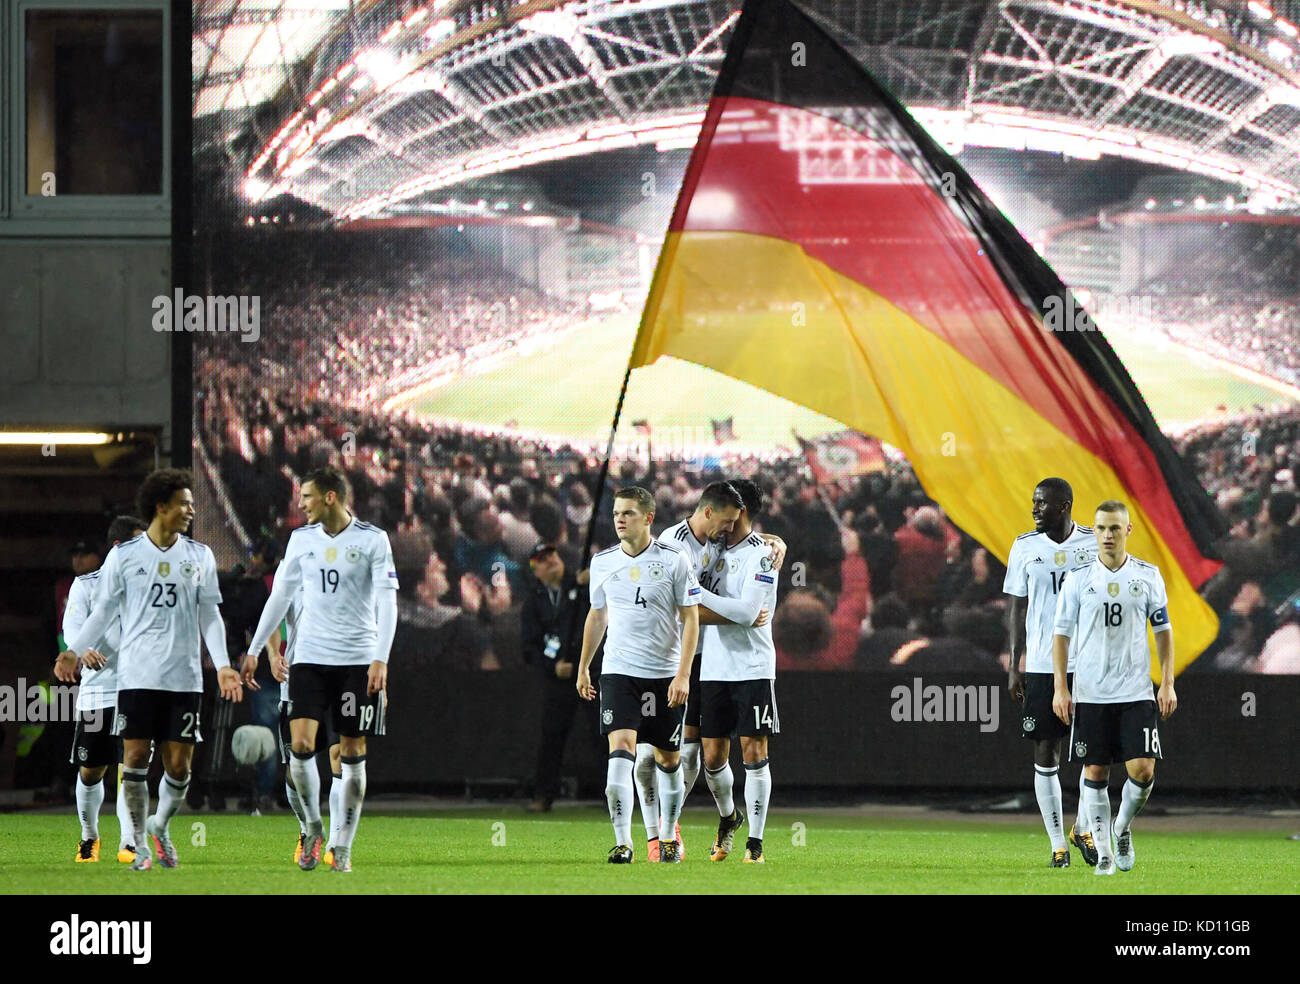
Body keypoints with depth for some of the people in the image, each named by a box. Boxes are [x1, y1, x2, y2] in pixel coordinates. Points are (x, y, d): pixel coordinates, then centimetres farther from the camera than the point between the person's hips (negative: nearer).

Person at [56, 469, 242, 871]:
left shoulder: (200, 556, 9)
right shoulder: (124, 556, 3)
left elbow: (209, 615, 12)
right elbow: (103, 611, 8)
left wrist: (223, 665, 2)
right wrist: (75, 651, -2)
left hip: (184, 678, 2)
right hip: (137, 675, -2)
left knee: (179, 764, -1)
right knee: (135, 758, -5)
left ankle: (161, 826, 25)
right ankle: (140, 845, 5)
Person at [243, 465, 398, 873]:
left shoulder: (372, 540, -4)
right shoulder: (301, 539, 8)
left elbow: (387, 602, -7)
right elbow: (280, 595, 16)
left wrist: (380, 659, -17)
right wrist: (254, 650, 15)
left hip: (358, 659, -3)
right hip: (310, 656, 3)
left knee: (352, 754, 1)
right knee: (301, 744, -12)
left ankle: (343, 847, 9)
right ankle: (313, 828, 8)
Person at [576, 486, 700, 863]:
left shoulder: (674, 559, -5)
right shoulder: (603, 562, 4)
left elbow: (691, 618, -4)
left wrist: (683, 675, -12)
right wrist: (583, 668, 22)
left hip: (665, 674, -1)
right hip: (618, 672, 1)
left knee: (668, 759, 9)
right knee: (620, 749, -16)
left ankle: (668, 837, 27)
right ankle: (622, 843, -19)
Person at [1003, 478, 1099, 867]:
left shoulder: (1094, 544, 1)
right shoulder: (1025, 547, 4)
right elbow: (1017, 608, 7)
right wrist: (1014, 666, 2)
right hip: (1041, 666, 1)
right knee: (1045, 755, 0)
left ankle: (1082, 828, 17)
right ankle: (1058, 844, 8)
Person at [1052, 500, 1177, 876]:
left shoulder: (1148, 576, 3)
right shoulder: (1078, 578, 1)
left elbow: (1163, 629, 9)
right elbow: (1061, 633, 4)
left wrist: (1167, 682, 2)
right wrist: (1060, 688, -3)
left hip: (1136, 691, 0)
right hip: (1090, 693, 0)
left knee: (1143, 770, -9)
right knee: (1095, 772, 1)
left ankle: (1123, 830, 18)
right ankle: (1103, 852, 10)